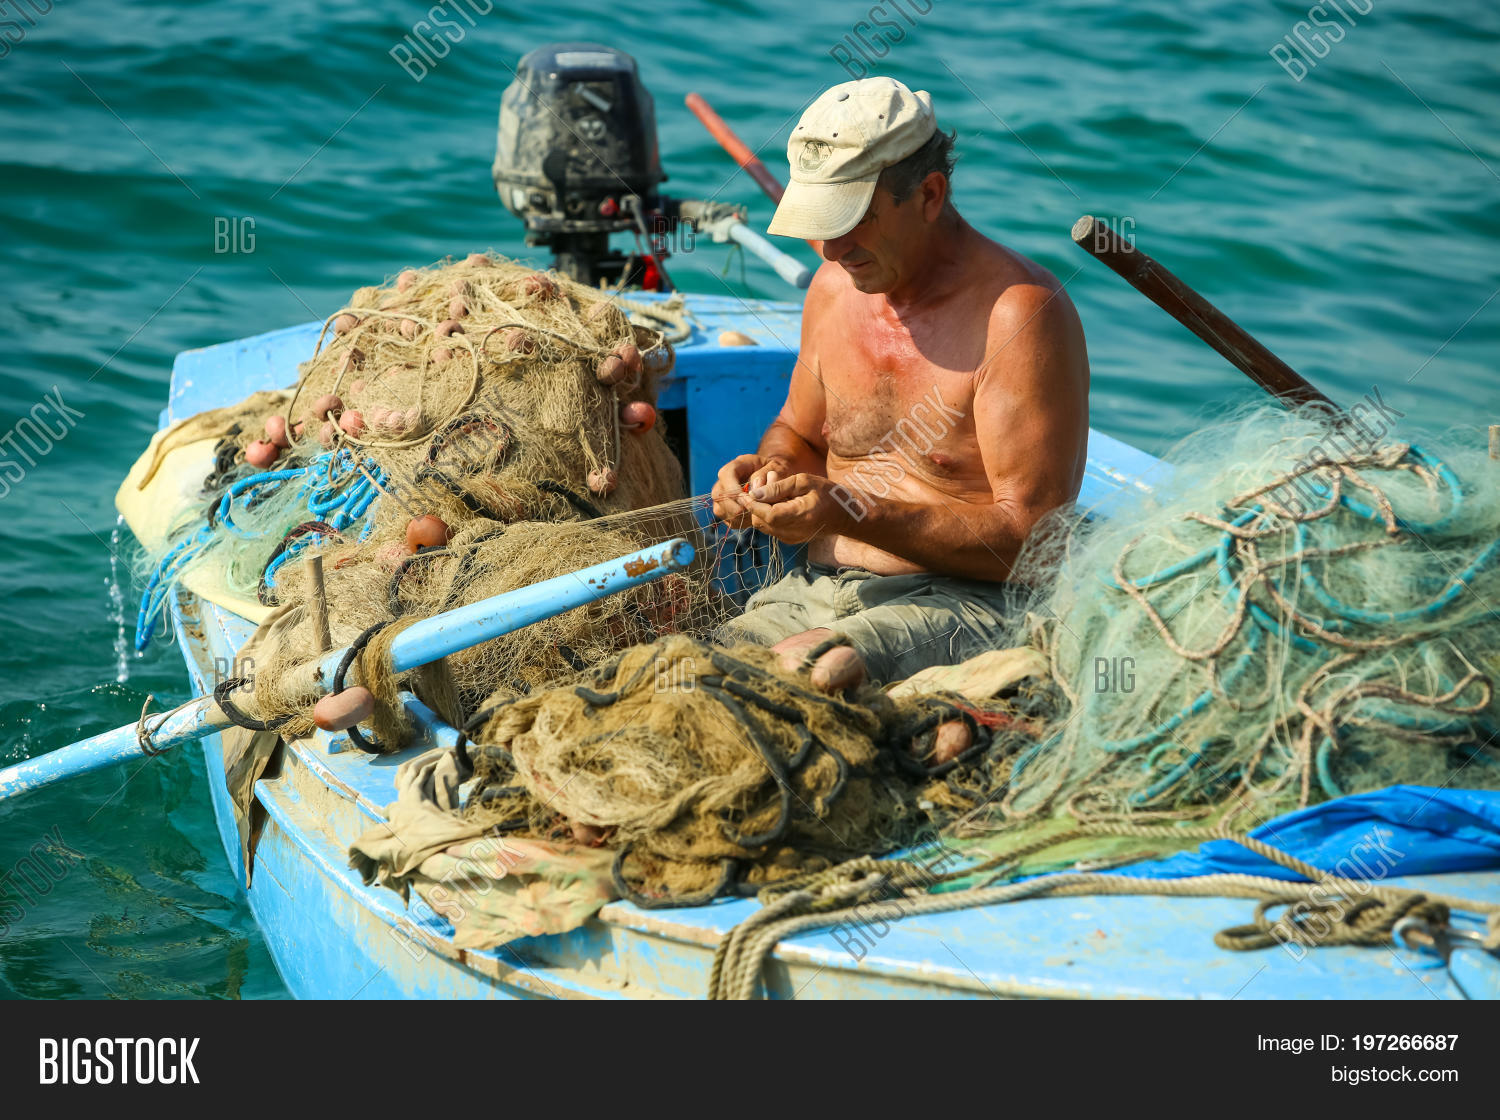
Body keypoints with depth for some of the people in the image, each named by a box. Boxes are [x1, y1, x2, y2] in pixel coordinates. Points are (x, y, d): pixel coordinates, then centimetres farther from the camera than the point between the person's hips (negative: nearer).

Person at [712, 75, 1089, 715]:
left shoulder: (1021, 311, -12)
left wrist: (850, 514, -21)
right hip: (814, 590, 6)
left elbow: (1034, 536, -15)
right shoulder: (834, 286, 11)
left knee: (808, 668, -36)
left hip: (964, 605, -6)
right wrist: (768, 470, 4)